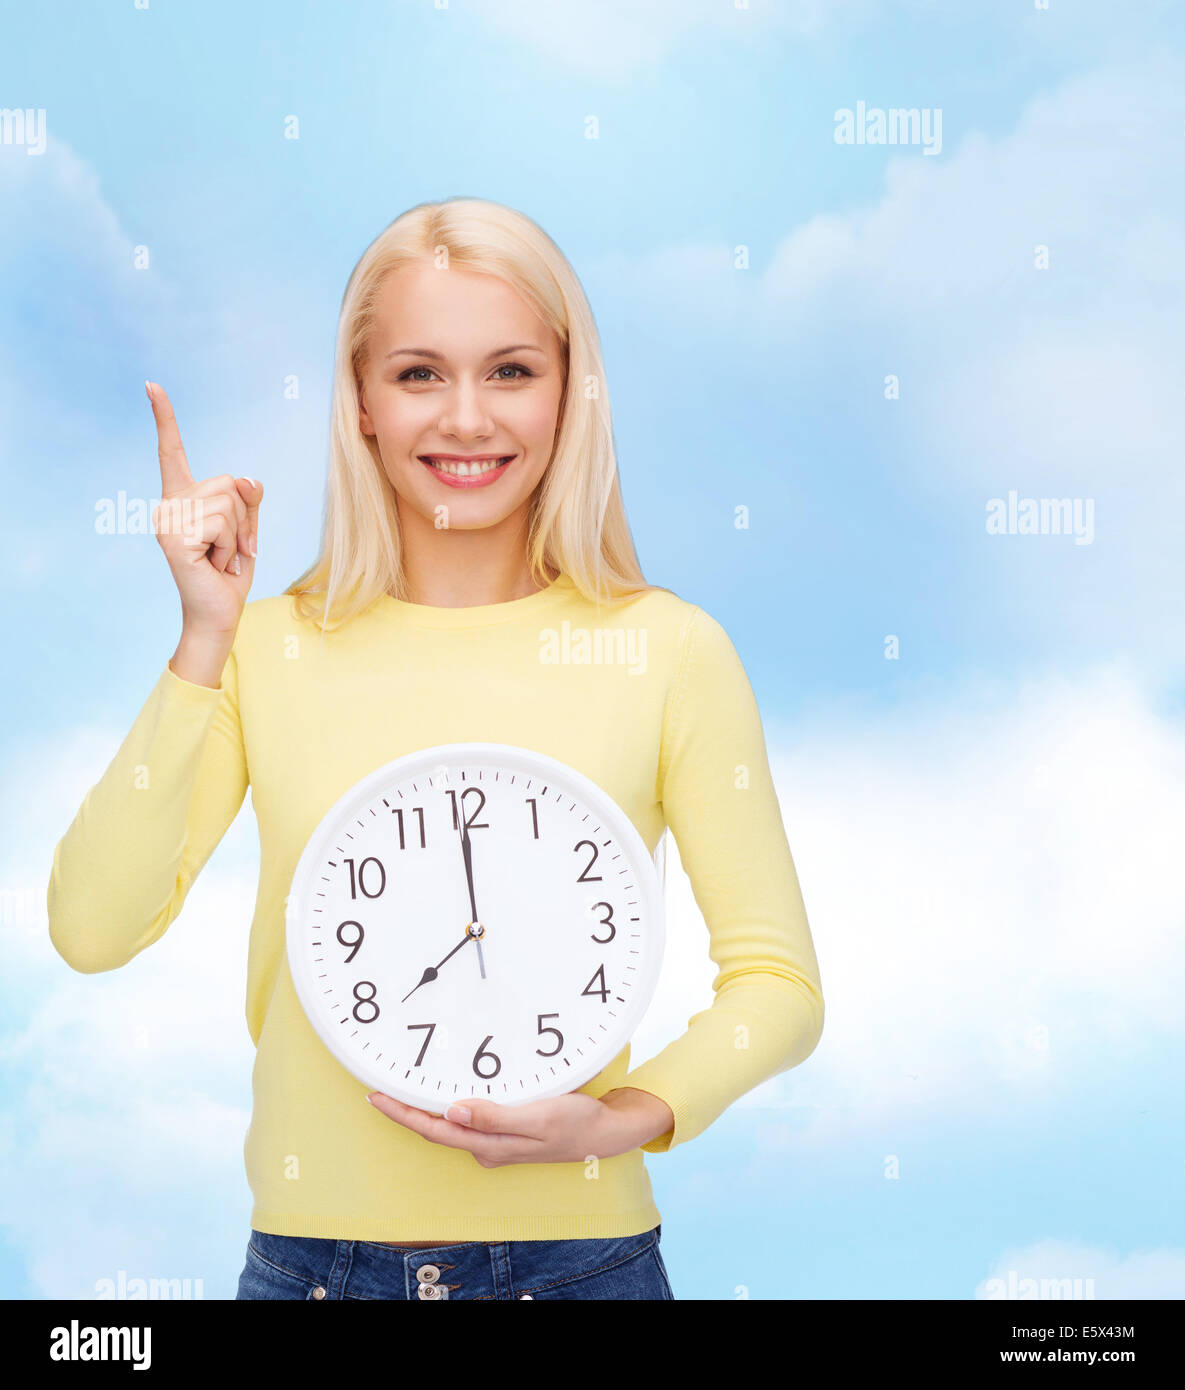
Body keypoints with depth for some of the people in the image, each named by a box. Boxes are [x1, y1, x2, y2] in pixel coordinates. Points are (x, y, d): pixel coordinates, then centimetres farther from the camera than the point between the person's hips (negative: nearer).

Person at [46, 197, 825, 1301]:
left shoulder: (668, 652, -6)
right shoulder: (270, 648, -2)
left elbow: (779, 983, -2)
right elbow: (92, 929, -9)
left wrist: (624, 1118, -17)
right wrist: (204, 641, -13)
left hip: (580, 1253, -1)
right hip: (310, 1249, 1)